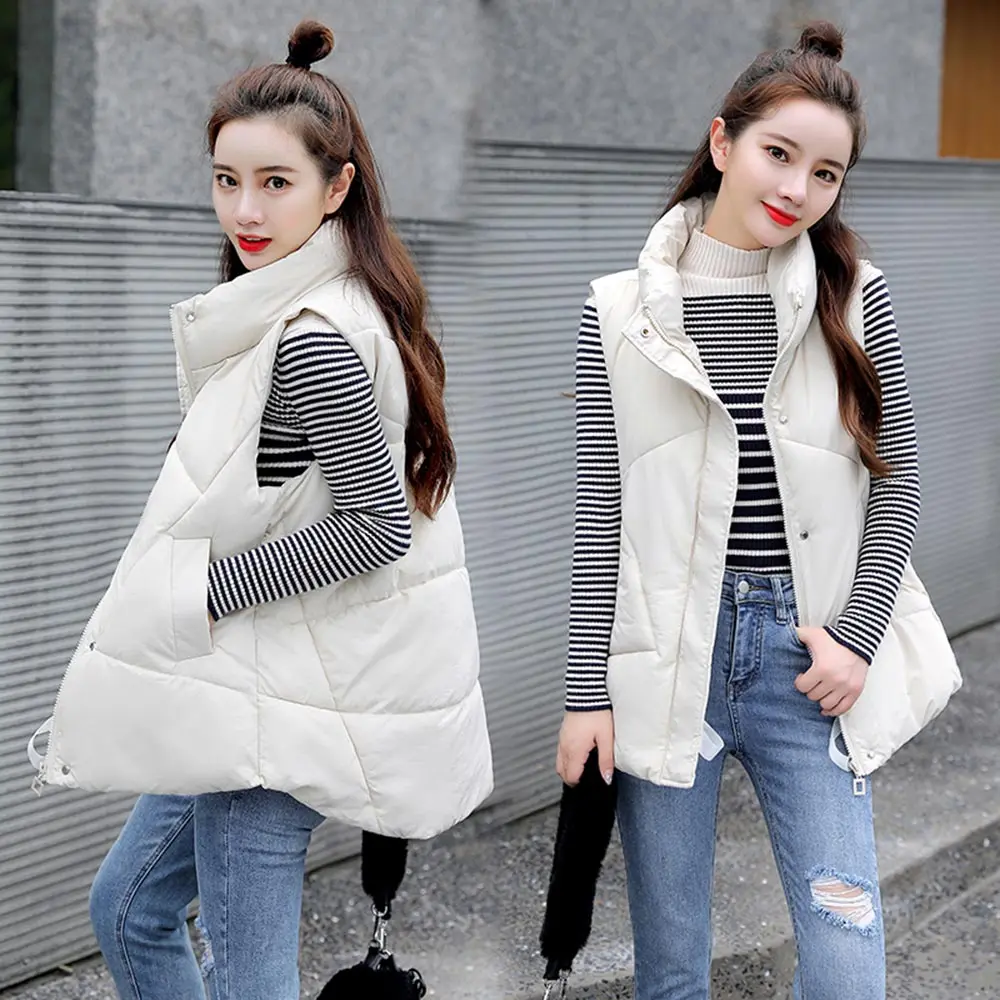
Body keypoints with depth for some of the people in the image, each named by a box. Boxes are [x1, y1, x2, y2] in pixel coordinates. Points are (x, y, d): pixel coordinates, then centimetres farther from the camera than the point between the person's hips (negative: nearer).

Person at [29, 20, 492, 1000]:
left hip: (283, 699, -10)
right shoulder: (337, 309, 10)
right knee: (127, 909, 21)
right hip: (250, 678, 10)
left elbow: (379, 524, -25)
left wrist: (215, 587, -17)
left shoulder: (313, 340, -22)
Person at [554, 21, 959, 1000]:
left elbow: (895, 484, 6)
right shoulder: (622, 314, -1)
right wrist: (586, 692, -2)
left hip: (809, 658, 1)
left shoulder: (855, 301, 2)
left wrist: (858, 633, -6)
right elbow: (600, 513, -1)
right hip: (665, 653, 0)